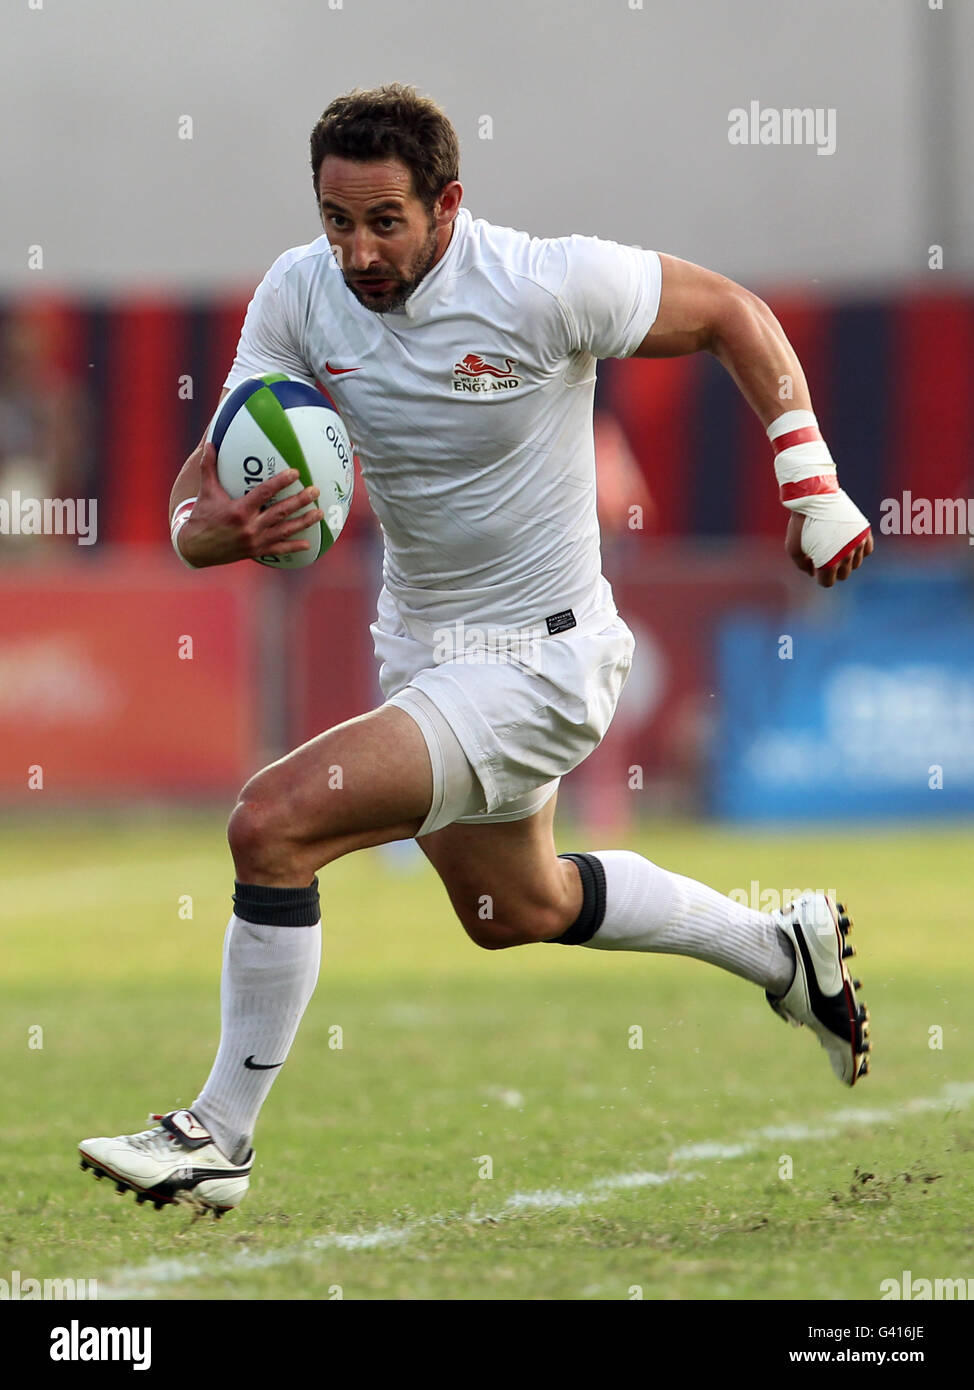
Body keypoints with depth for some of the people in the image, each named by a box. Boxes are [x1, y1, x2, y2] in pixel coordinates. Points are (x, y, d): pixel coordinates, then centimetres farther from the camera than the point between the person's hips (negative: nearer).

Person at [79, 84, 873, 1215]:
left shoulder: (546, 285, -24)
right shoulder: (299, 295, -11)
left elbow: (729, 314, -8)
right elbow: (206, 485, -11)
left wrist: (812, 485, -13)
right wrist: (217, 528, -35)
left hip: (537, 663, -8)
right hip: (419, 645, 8)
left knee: (273, 823, -22)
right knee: (515, 911, 29)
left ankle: (218, 1137, -8)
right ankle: (784, 952, 50)